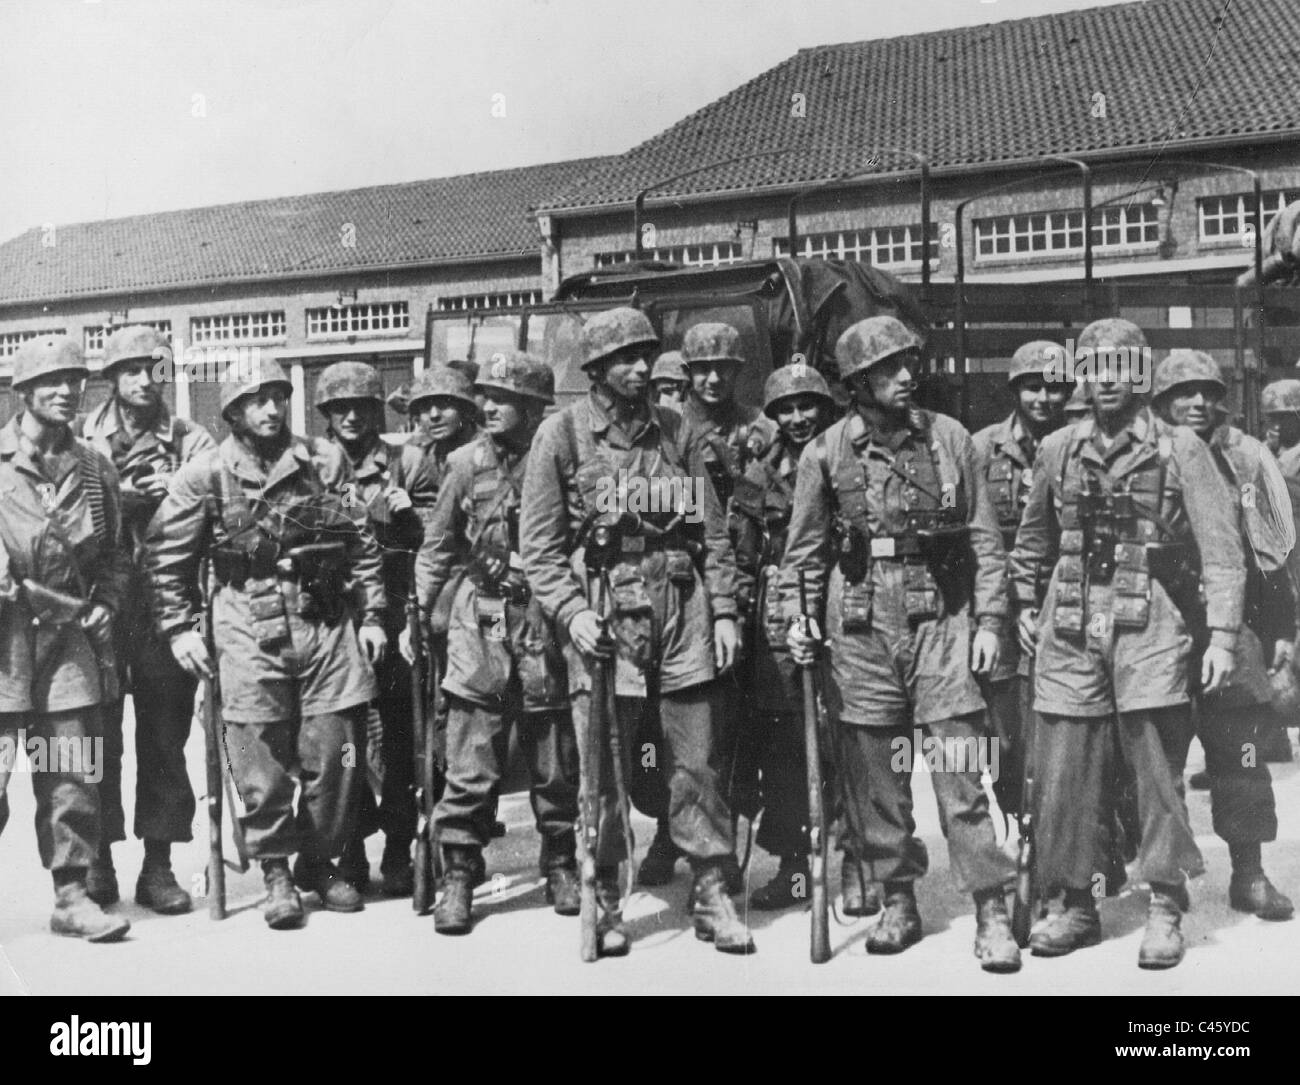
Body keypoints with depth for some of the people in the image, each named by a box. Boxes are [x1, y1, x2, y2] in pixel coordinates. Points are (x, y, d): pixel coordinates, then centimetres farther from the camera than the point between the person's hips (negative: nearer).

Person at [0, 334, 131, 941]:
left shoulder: (95, 468, 11)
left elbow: (116, 555, 17)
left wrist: (106, 604, 3)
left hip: (71, 638, 3)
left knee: (74, 778, 6)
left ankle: (71, 895, 16)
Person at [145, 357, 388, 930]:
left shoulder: (325, 460, 7)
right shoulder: (205, 474, 2)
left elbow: (362, 543, 8)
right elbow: (167, 555, 7)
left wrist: (372, 615, 4)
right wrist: (179, 628, 1)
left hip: (328, 625, 2)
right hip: (249, 631, -1)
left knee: (335, 756, 3)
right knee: (262, 760, 1)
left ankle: (319, 862, 23)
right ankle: (277, 871, 20)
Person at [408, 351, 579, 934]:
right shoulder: (467, 462, 4)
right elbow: (438, 547, 12)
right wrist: (417, 612, 8)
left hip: (545, 622, -1)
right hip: (479, 622, 1)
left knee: (554, 760, 10)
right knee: (470, 764, -1)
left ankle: (560, 865, 27)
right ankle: (458, 875, 11)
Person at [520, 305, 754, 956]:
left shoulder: (673, 429, 12)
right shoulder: (561, 434, 2)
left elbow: (713, 528, 13)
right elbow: (539, 542, -1)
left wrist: (723, 609, 6)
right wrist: (571, 612, -12)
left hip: (682, 606, 3)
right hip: (603, 612, -3)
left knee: (696, 762, 6)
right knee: (600, 766, 2)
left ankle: (711, 894, 17)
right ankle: (604, 901, 16)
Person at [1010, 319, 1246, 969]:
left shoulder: (1180, 449, 1)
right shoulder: (1059, 450, 10)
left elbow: (1221, 547, -4)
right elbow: (1033, 538, 21)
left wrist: (1222, 633, -10)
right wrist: (1026, 606, 17)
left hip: (1149, 625, -3)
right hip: (1069, 628, 3)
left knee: (1157, 771, 1)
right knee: (1063, 772, 4)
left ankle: (1165, 909, 15)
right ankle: (1076, 904, 18)